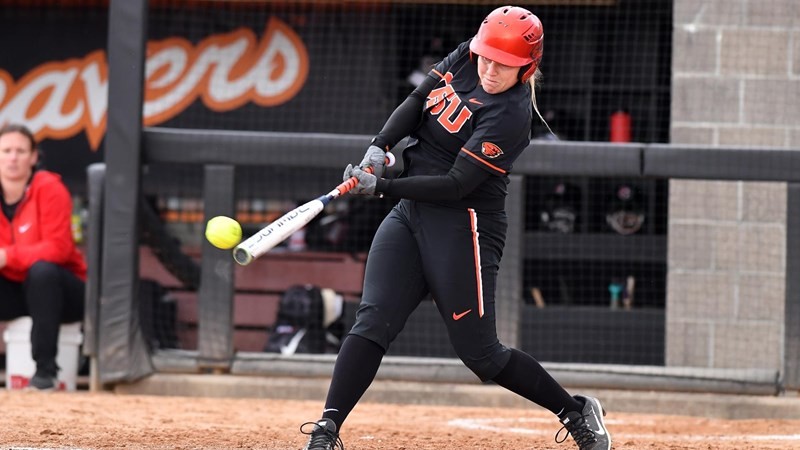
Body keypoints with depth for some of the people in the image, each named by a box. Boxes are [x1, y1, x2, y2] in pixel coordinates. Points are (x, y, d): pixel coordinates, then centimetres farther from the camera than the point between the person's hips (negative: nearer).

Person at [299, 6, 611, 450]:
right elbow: (416, 100, 10)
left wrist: (383, 187, -23)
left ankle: (577, 413, 16)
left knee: (478, 352, -2)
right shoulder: (465, 56, 3)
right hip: (409, 213, 7)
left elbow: (457, 185, -22)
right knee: (372, 321, -8)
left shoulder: (511, 114, -19)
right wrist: (379, 147, -8)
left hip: (462, 224, -7)